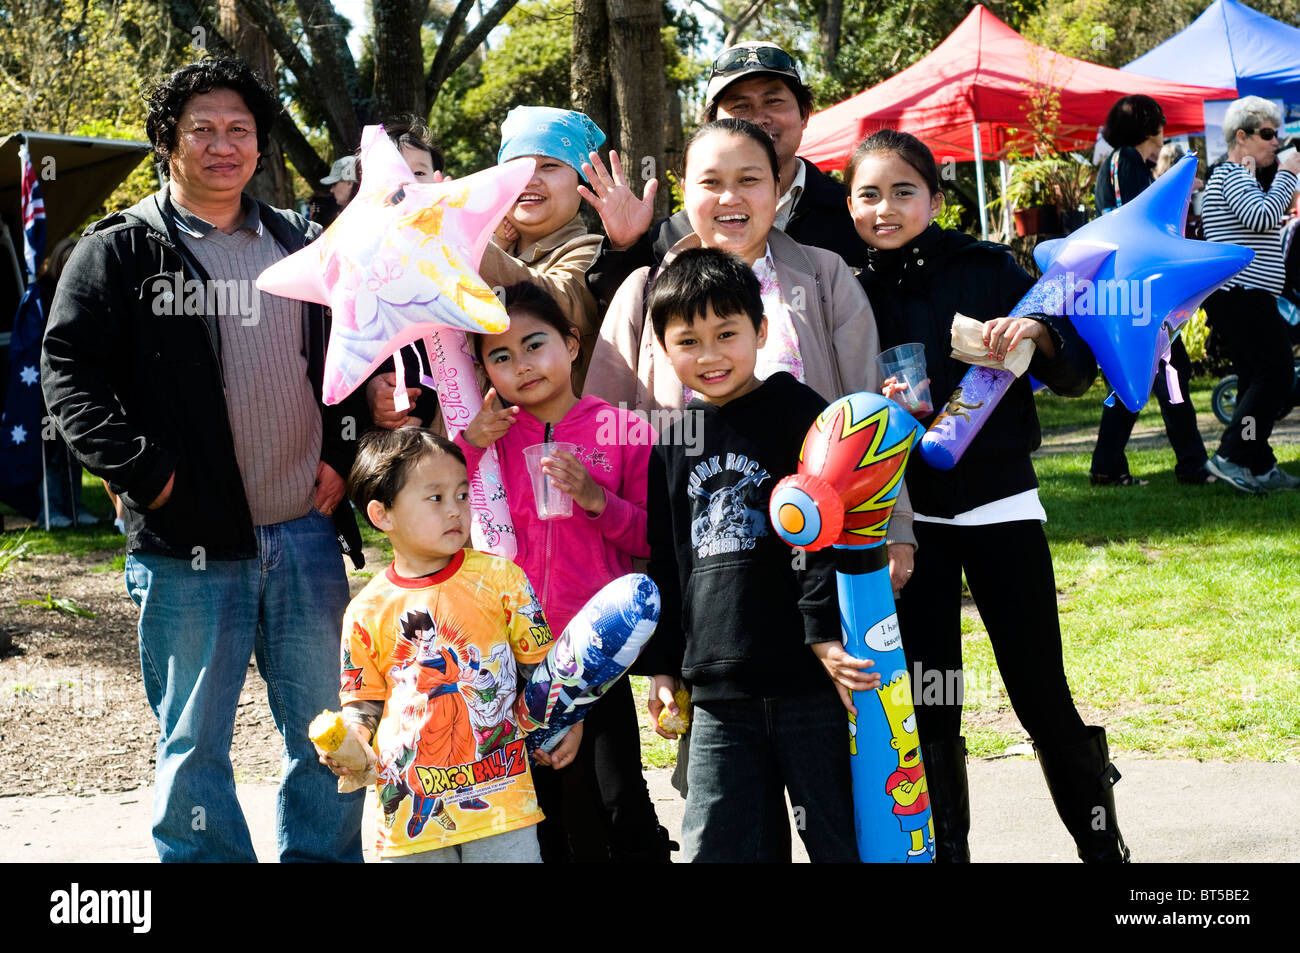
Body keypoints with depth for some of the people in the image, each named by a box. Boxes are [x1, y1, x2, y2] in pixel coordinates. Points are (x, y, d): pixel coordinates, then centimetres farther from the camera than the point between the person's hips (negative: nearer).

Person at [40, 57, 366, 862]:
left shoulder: (300, 246, 14)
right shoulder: (121, 251, 1)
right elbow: (71, 372, -5)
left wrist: (341, 455, 6)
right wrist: (142, 471, -13)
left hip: (308, 532, 4)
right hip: (189, 548, -4)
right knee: (195, 748, 4)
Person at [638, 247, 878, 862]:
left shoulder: (797, 414, -2)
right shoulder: (671, 443, 12)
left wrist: (827, 633, -14)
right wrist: (662, 667, 16)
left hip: (808, 679, -4)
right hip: (716, 690, 5)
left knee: (840, 838, 3)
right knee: (715, 847, 6)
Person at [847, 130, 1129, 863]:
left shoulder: (988, 270, -3)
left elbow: (1077, 374, -2)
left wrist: (1038, 331, -22)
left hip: (999, 502, -2)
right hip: (907, 514, 2)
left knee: (1041, 693, 1)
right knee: (928, 707, 6)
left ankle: (1102, 841, 17)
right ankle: (945, 847, 18)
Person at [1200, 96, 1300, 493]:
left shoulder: (1231, 176, 24)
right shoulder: (1235, 175, -11)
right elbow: (1263, 216, -27)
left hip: (1237, 295, 11)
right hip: (1244, 294, -11)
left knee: (1256, 379, 11)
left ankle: (1260, 467, 11)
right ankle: (1231, 456, -15)